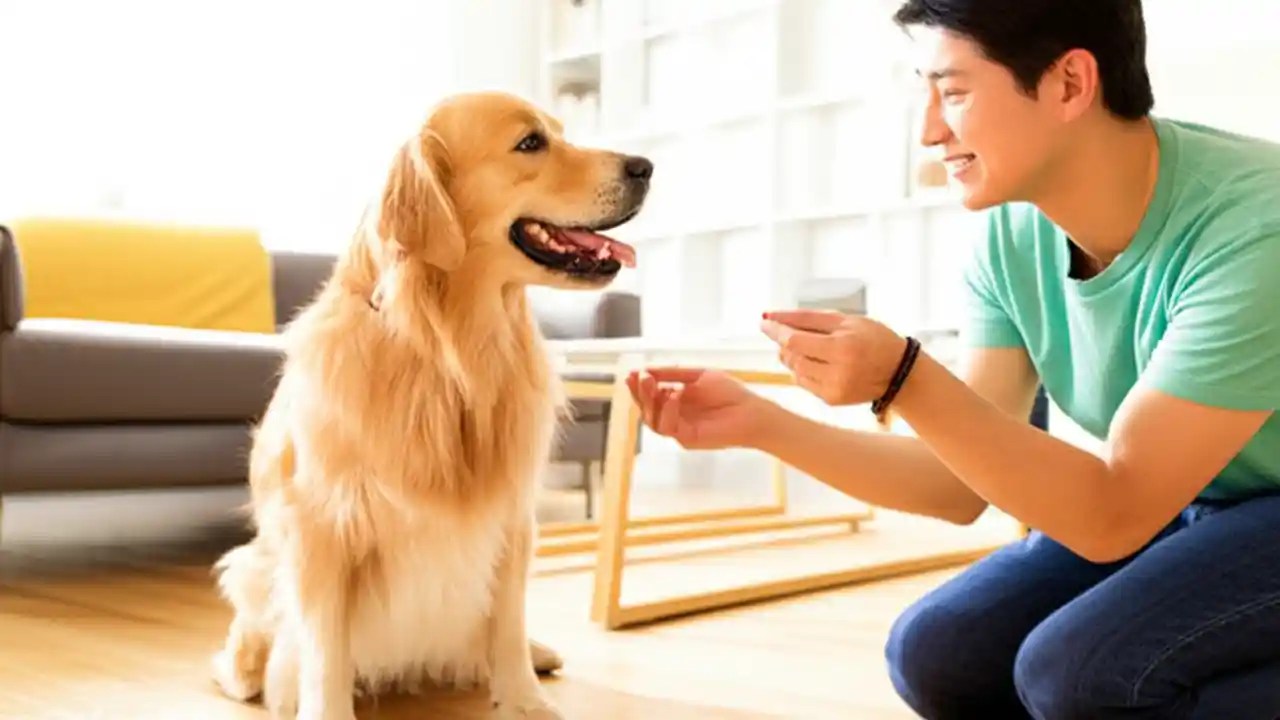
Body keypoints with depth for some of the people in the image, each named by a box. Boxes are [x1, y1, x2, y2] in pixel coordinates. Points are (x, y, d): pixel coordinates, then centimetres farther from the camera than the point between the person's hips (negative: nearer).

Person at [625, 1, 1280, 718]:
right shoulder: (1012, 240, -10)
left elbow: (1111, 516, -30)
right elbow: (964, 483, -7)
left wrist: (902, 378, -38)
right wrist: (761, 422, -17)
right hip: (1175, 506, 6)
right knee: (936, 653, -7)